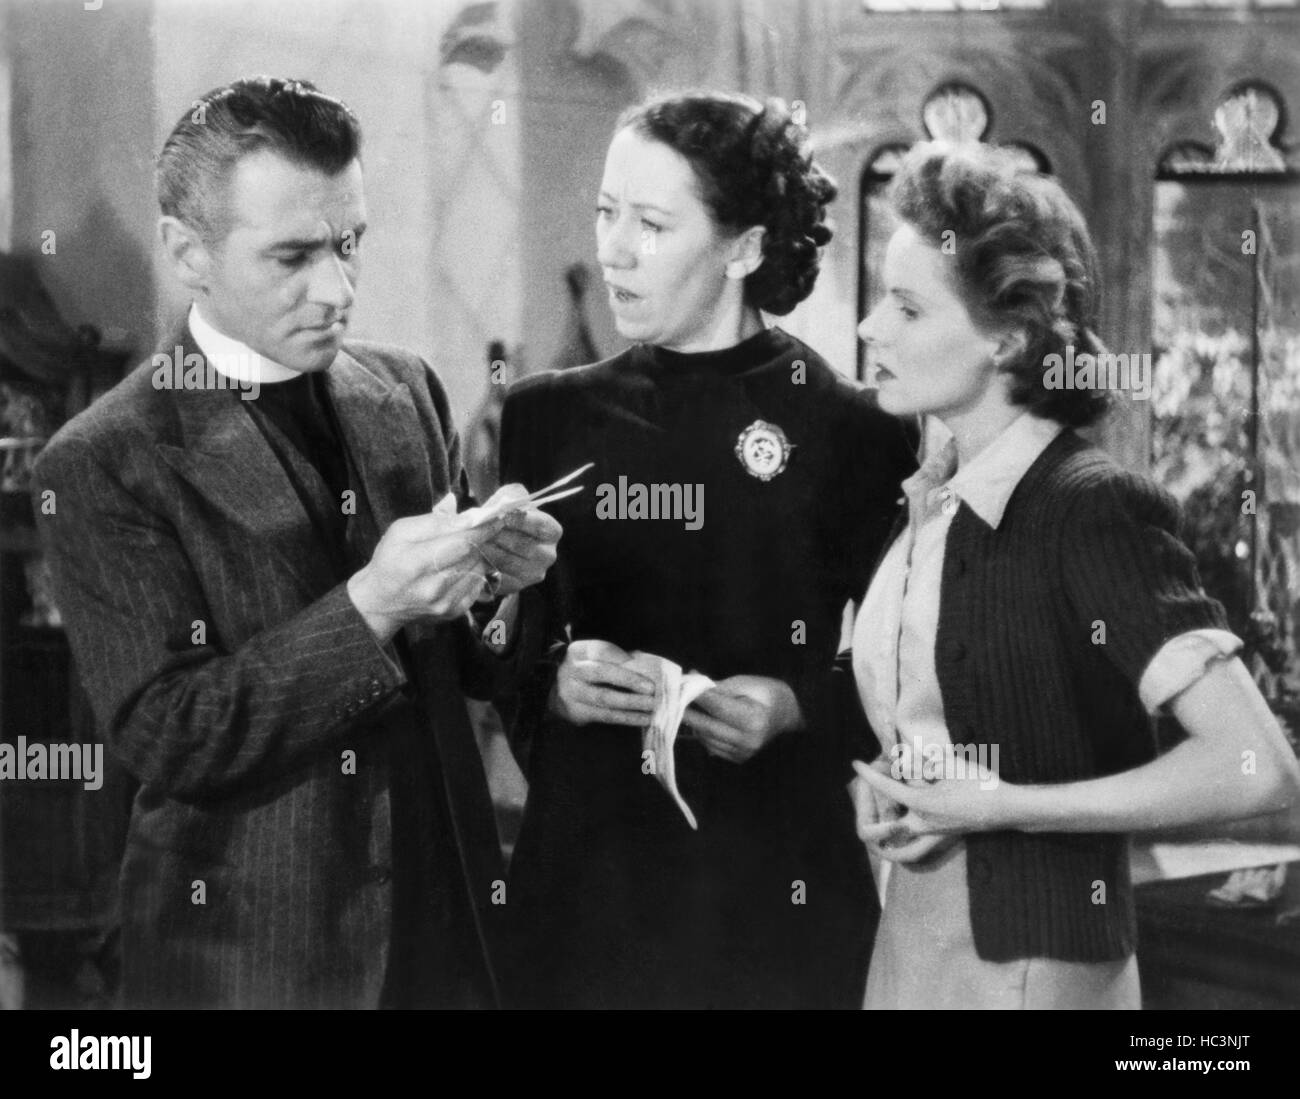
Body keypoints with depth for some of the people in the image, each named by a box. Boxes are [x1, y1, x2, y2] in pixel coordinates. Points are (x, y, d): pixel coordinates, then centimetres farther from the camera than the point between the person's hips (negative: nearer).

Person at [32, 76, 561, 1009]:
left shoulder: (406, 390, 4)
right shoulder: (100, 467, -11)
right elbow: (165, 738, -16)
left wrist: (493, 577, -10)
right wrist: (368, 606, -25)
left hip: (449, 912, 5)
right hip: (253, 956, -4)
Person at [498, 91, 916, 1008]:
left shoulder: (855, 432, -5)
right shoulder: (549, 418, 6)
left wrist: (796, 705, -17)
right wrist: (556, 685, -10)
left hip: (781, 889, -3)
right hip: (585, 875, 3)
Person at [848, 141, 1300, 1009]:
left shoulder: (1091, 508, -16)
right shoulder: (932, 498, 4)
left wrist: (998, 806, -19)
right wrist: (881, 791, 0)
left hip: (1032, 965, -7)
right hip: (908, 946, 7)